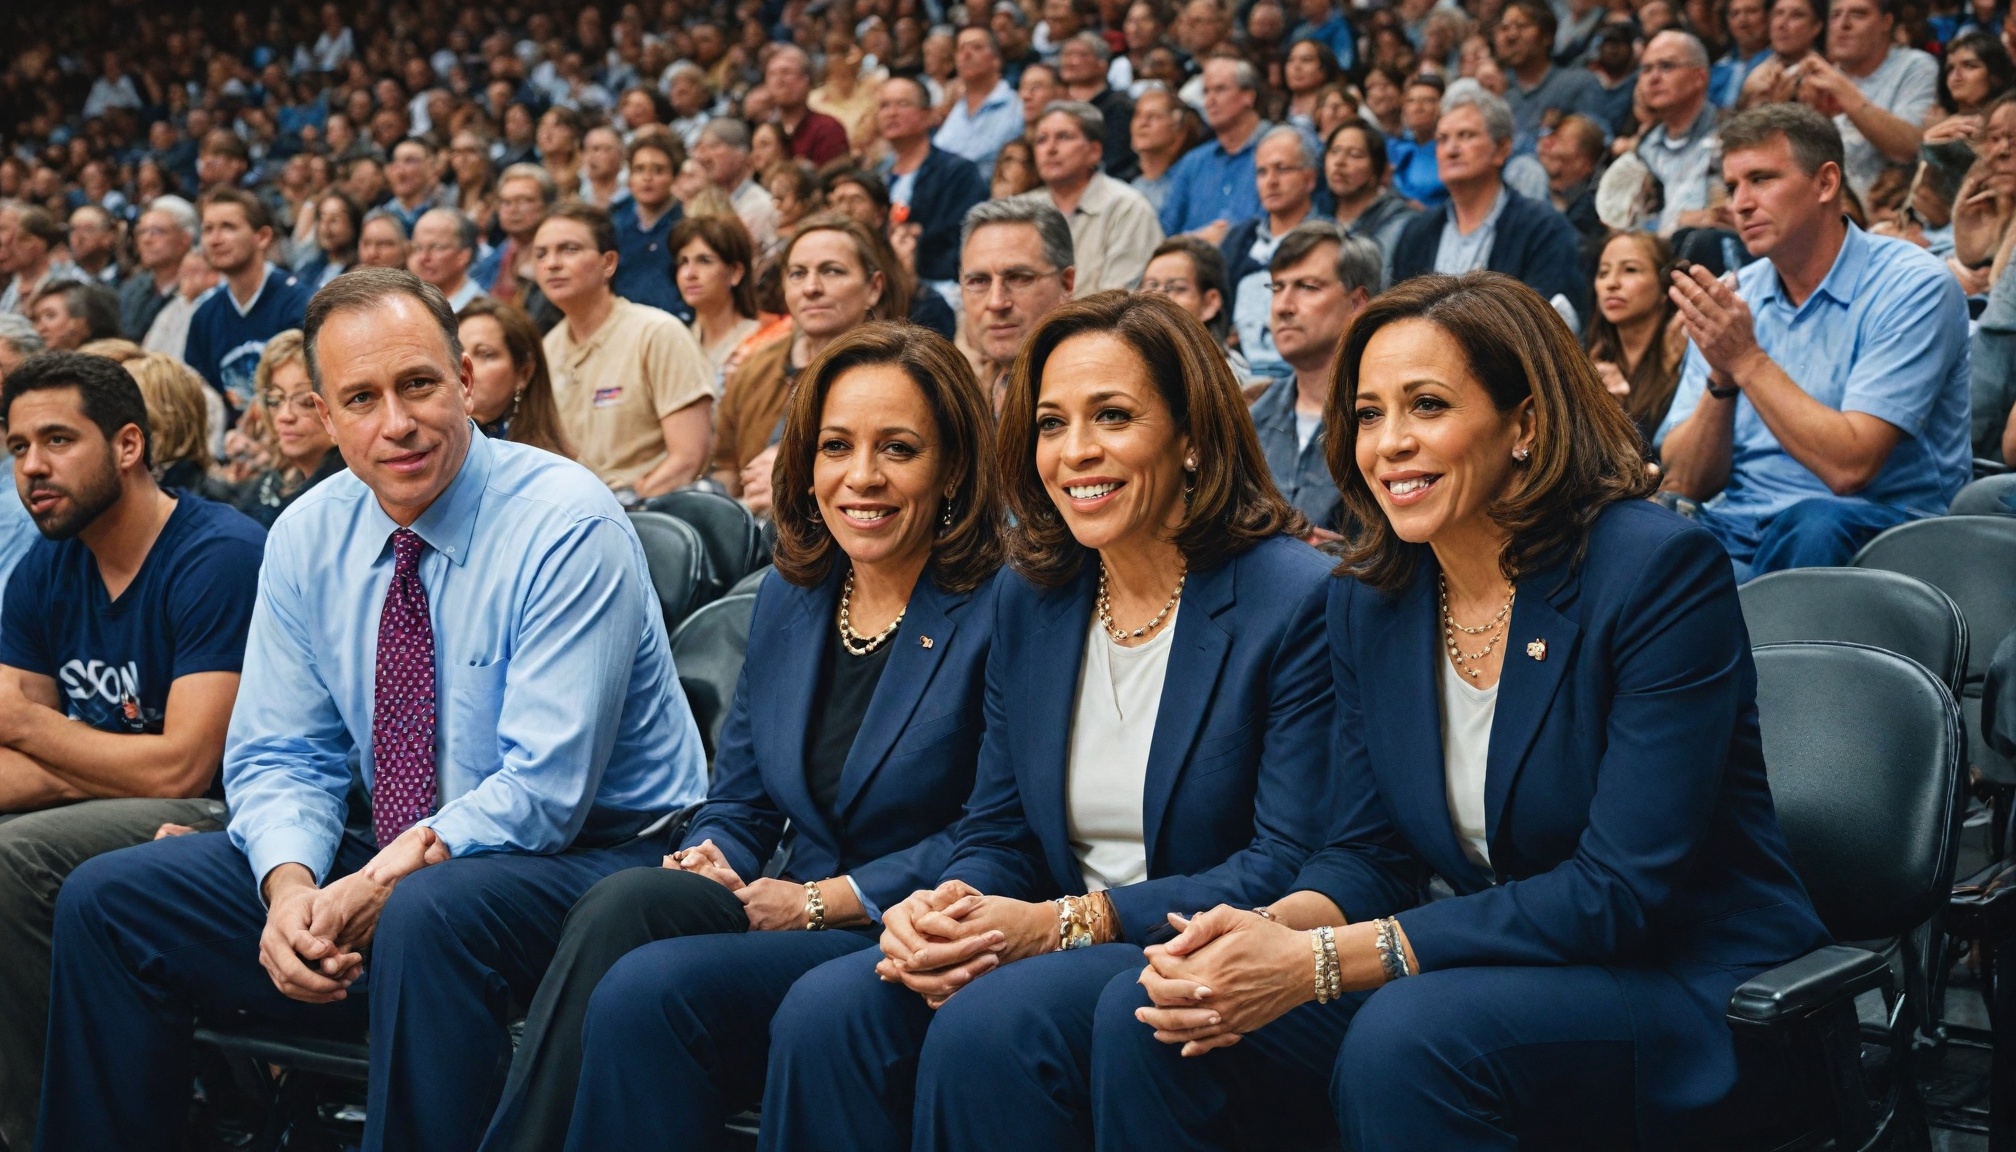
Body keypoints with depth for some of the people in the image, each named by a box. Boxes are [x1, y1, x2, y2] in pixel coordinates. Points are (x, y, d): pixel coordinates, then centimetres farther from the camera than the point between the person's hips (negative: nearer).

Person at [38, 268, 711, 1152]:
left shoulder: (566, 527, -17)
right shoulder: (307, 539, 3)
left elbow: (543, 791, -20)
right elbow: (279, 758, 6)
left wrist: (377, 888, -27)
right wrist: (291, 887, -15)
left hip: (591, 856, -6)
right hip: (391, 860, 6)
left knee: (425, 914, -39)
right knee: (106, 898, -4)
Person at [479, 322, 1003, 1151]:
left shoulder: (999, 609, -8)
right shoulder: (786, 598, 14)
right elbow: (740, 799, 17)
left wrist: (825, 899, -14)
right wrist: (712, 863, -6)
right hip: (798, 922, 6)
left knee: (650, 989, -28)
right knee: (624, 903, -26)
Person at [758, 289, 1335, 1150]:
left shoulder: (1294, 600, -9)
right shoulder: (1028, 598, 11)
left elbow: (1291, 868, -13)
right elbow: (996, 833, 13)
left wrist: (1068, 921, -20)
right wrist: (936, 911, -12)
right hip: (1058, 949, 6)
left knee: (993, 1022, -33)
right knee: (824, 1008, -21)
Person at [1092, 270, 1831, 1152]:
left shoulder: (1661, 570, -16)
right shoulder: (1367, 597, 4)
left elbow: (1620, 890, -21)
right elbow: (1369, 851, 8)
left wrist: (1320, 962, -26)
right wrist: (1274, 929, -18)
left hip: (1684, 988, -5)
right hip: (1502, 971, 6)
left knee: (1405, 1036, -35)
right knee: (1144, 1016, -14)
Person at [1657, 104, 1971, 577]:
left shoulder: (1911, 286, -7)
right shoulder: (1736, 295, 9)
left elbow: (1849, 467, -18)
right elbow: (1687, 483, 4)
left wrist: (1747, 360, -17)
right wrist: (1721, 377, -12)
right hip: (1736, 528, 4)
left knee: (1814, 522, -36)